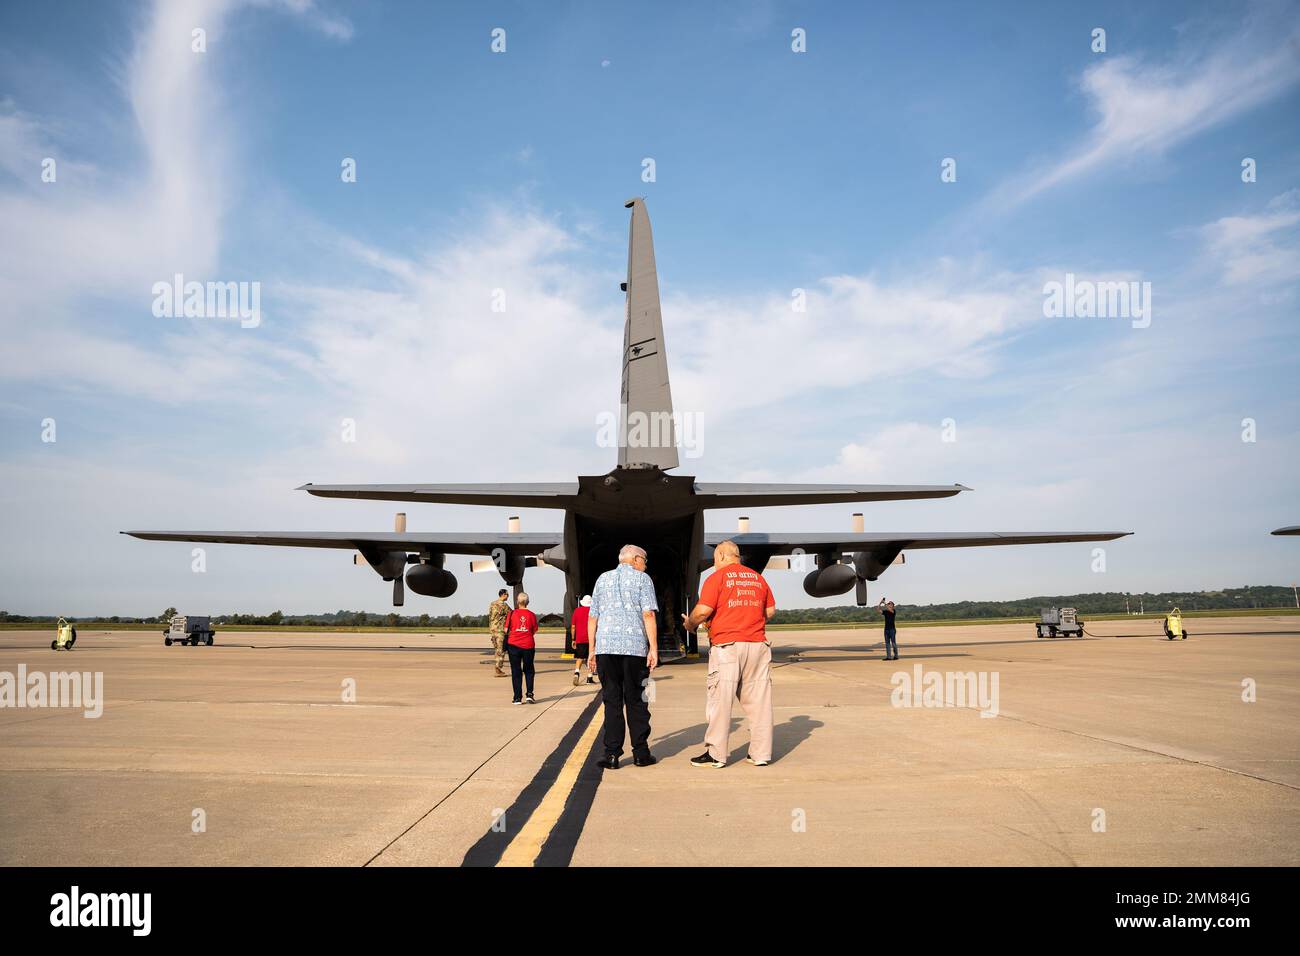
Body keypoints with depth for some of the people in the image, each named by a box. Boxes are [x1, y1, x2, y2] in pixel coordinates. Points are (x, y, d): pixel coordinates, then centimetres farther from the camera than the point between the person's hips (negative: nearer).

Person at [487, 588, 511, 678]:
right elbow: (512, 615, -6)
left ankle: (498, 669, 18)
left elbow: (490, 617, 15)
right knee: (501, 650, -3)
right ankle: (497, 671, -3)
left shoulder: (492, 604, 12)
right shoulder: (504, 605, -13)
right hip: (500, 630, -8)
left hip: (492, 629, 8)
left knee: (497, 650, 15)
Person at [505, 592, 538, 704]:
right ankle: (529, 694, 2)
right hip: (528, 645, 1)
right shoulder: (531, 615, -1)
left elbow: (506, 630, -1)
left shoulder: (512, 613, -4)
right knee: (529, 671, 15)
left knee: (516, 672, 6)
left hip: (514, 645, -1)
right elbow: (534, 632, 4)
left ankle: (517, 698, 4)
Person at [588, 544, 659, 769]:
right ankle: (641, 754, 10)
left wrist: (591, 650, 17)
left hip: (605, 647, 3)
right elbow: (648, 615, -6)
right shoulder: (642, 579, 5)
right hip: (635, 647, -2)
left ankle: (611, 754, 0)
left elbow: (592, 617, 14)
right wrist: (653, 648, -7)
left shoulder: (603, 579, 16)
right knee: (636, 701, 7)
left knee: (611, 701, 5)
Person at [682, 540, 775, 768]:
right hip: (758, 645, 5)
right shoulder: (758, 578, 14)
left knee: (719, 700, 2)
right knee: (759, 700, 8)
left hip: (727, 646, -5)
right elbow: (771, 610, 16)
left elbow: (703, 610, -12)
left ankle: (716, 754, 6)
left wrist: (689, 624, 6)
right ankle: (761, 753, 12)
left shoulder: (717, 577, -3)